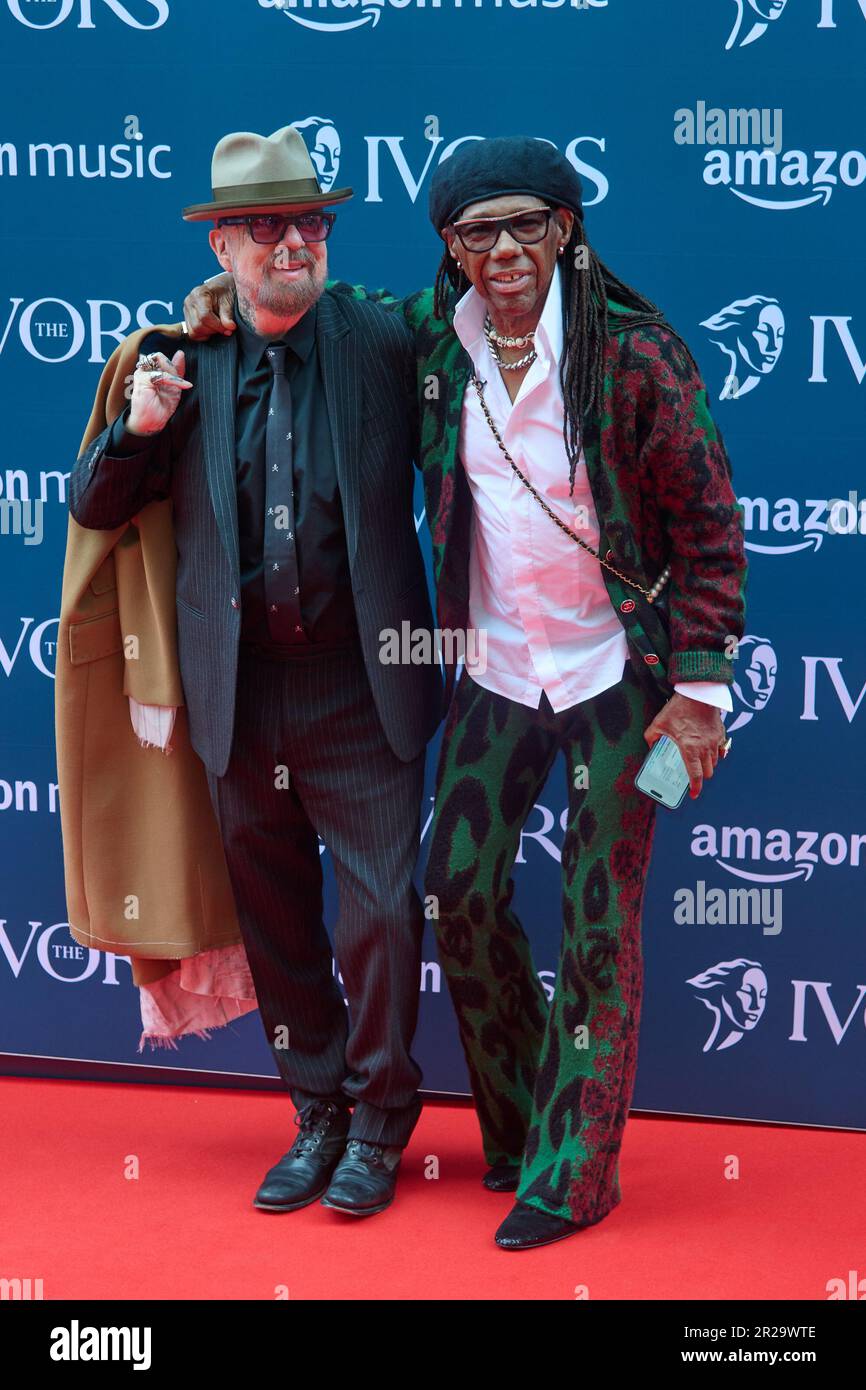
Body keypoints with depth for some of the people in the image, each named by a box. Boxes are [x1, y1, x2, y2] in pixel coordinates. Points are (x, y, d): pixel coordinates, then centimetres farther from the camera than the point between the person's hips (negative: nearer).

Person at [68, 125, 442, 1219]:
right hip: (239, 690, 3)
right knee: (276, 921, 12)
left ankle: (379, 1125, 16)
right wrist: (138, 426, -11)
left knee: (380, 913, -3)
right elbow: (94, 507, 7)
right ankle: (317, 1118, 28)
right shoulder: (180, 360, 3)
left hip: (361, 687, -2)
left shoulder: (386, 344, -2)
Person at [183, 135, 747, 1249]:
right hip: (496, 673, 4)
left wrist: (699, 686, -11)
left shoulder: (635, 353, -14)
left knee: (597, 922, 1)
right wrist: (235, 291, 2)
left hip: (616, 674, -4)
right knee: (459, 888, 7)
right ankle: (516, 1118, 29)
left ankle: (574, 1170, 13)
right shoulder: (430, 340, -2)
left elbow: (710, 525, -9)